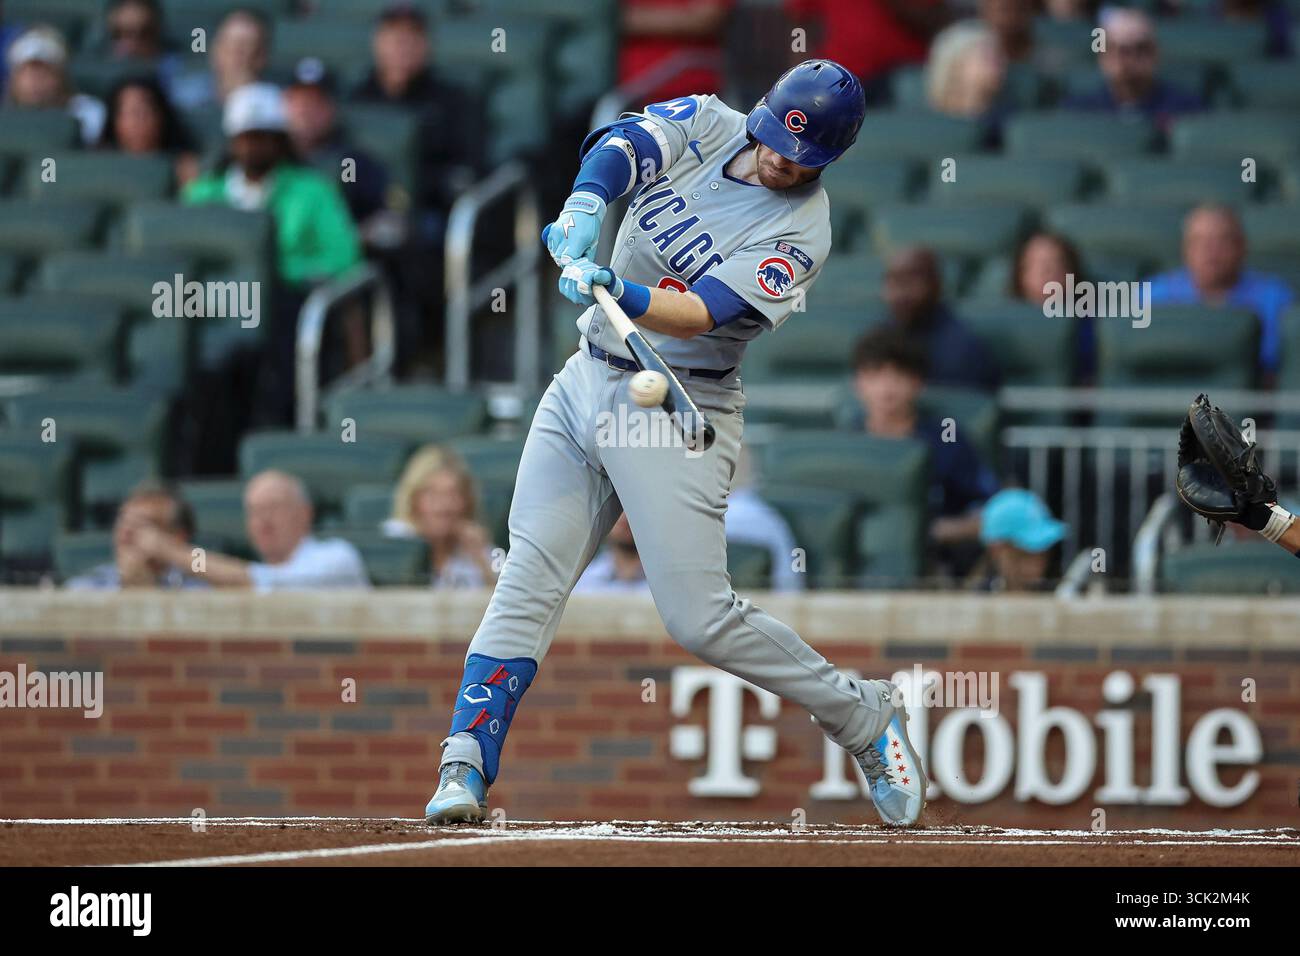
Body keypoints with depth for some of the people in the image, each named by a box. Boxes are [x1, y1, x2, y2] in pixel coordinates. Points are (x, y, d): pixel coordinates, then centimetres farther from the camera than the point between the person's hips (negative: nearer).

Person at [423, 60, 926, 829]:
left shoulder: (799, 232, -14)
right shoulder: (707, 124, 1)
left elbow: (698, 315, -25)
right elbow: (622, 145, -18)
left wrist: (619, 292, -43)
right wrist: (587, 205, -38)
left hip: (675, 413, -5)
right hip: (585, 382, 5)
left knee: (700, 618, -9)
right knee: (527, 585, -4)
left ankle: (865, 717, 9)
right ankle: (467, 767, -4)